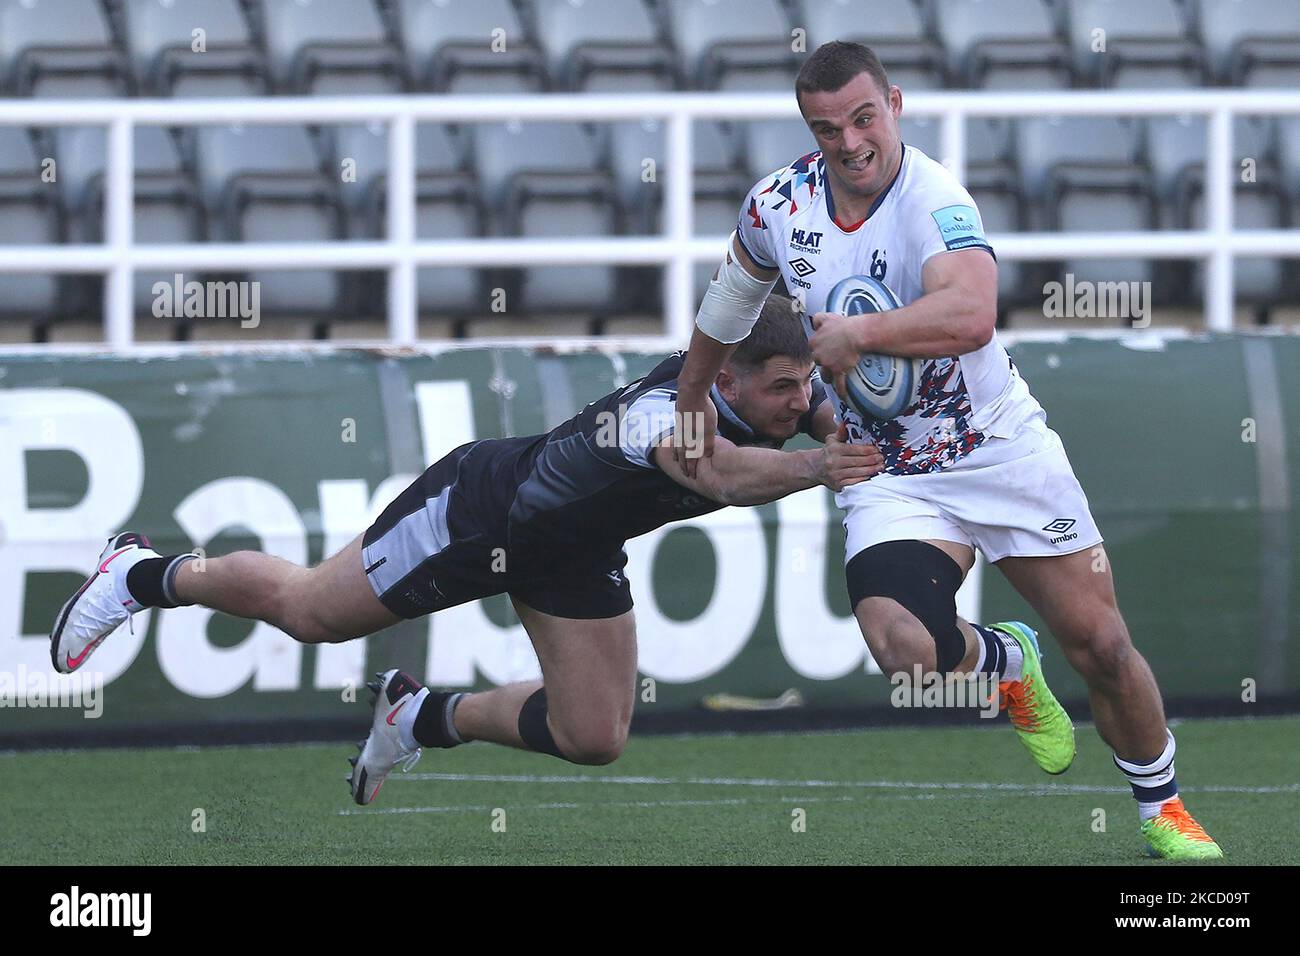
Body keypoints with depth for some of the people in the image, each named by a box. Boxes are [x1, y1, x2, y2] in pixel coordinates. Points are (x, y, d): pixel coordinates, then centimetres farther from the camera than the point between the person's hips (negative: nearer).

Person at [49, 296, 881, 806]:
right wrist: (815, 469, -79)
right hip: (484, 508, -7)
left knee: (594, 740, 3)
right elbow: (724, 474, -63)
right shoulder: (663, 410, -44)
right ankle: (147, 574, 38)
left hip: (577, 553, 7)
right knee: (305, 611, 10)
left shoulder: (782, 391, -19)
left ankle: (424, 716, 29)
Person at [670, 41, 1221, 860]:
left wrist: (855, 335, -36)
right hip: (887, 475, 3)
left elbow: (970, 317, -42)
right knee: (904, 648, -24)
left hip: (1003, 447, -3)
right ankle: (1004, 661, 13)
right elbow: (727, 308, 17)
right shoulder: (778, 206, -5)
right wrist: (691, 407, 27)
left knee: (1101, 646, 0)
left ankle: (1163, 809, 27)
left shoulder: (934, 199, -22)